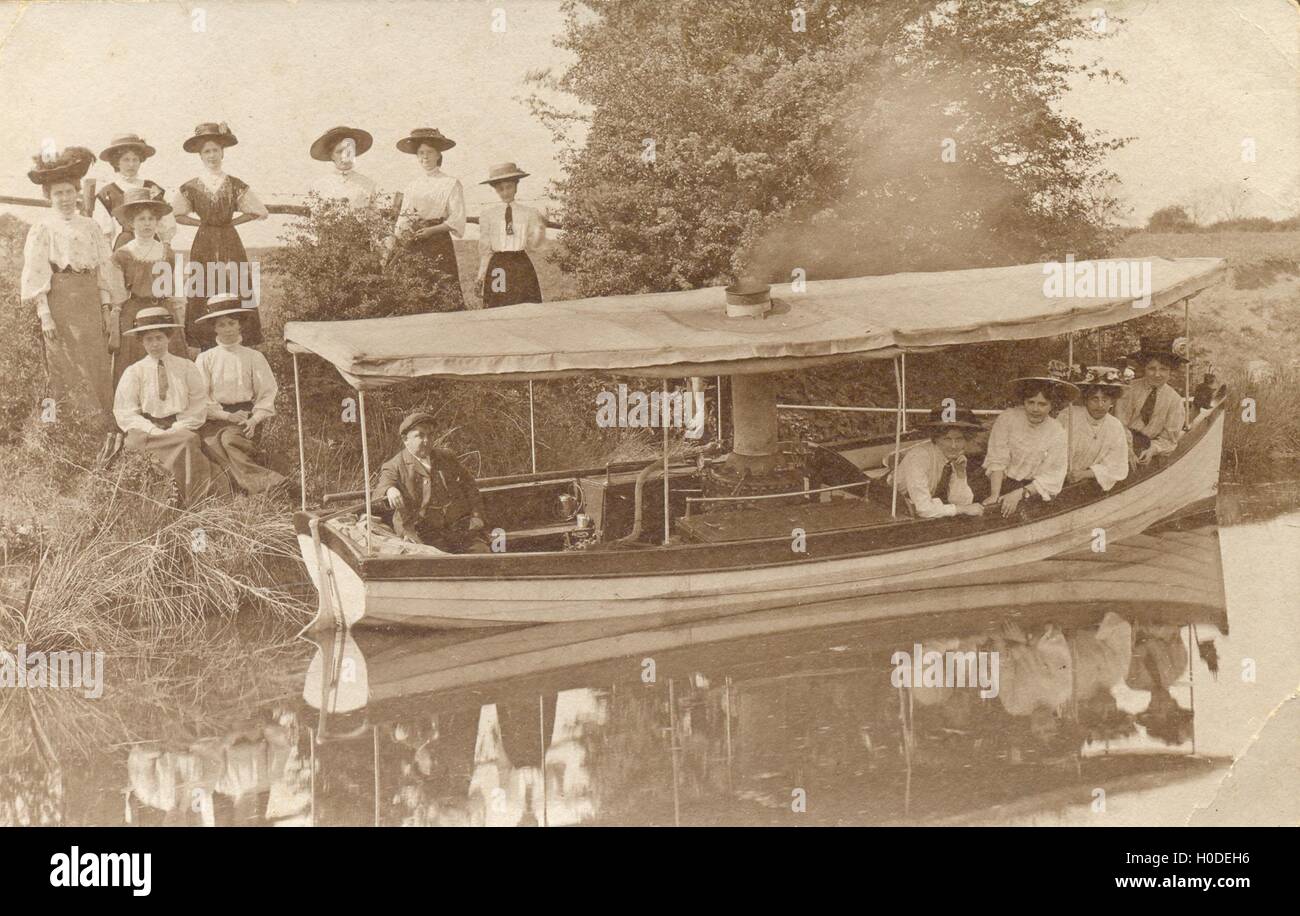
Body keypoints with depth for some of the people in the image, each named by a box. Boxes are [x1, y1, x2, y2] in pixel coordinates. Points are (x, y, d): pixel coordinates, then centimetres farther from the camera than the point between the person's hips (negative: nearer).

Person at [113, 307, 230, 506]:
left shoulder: (187, 368, 12)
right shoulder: (133, 372, 8)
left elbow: (198, 407, 8)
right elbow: (126, 413, 2)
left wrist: (176, 429, -9)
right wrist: (155, 431, -13)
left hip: (181, 428, 2)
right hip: (146, 433, -2)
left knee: (189, 438, -33)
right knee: (187, 443, -31)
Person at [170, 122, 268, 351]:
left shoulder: (235, 186, 5)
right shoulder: (191, 188, 5)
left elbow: (261, 212, 10)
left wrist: (233, 221, 3)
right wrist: (200, 222, 2)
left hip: (231, 246, 0)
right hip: (203, 246, 0)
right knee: (203, 299, -4)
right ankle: (207, 355, 0)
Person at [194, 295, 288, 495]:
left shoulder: (254, 357, 11)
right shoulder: (206, 359, 12)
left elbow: (267, 394, 6)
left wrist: (254, 420, -11)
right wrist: (227, 416, -9)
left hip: (245, 417, 0)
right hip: (214, 418, 0)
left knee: (229, 438, -33)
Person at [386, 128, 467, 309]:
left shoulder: (451, 184, 3)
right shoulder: (411, 187, 17)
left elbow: (457, 220, -5)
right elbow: (402, 221, 16)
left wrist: (431, 230, -17)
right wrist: (391, 244, 1)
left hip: (438, 245, -4)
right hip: (412, 247, 4)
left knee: (445, 291, -14)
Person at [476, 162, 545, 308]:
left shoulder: (529, 213, 5)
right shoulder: (488, 213, 3)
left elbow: (532, 245, 4)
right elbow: (484, 247, 8)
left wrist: (540, 229, -13)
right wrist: (481, 276, 7)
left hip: (521, 266, 1)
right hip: (498, 267, -1)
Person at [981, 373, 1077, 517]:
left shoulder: (1057, 433, -6)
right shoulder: (1007, 418, -10)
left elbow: (1051, 478, -9)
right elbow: (997, 460, -12)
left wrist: (1019, 494, -23)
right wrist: (995, 495, -25)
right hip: (1004, 483, -1)